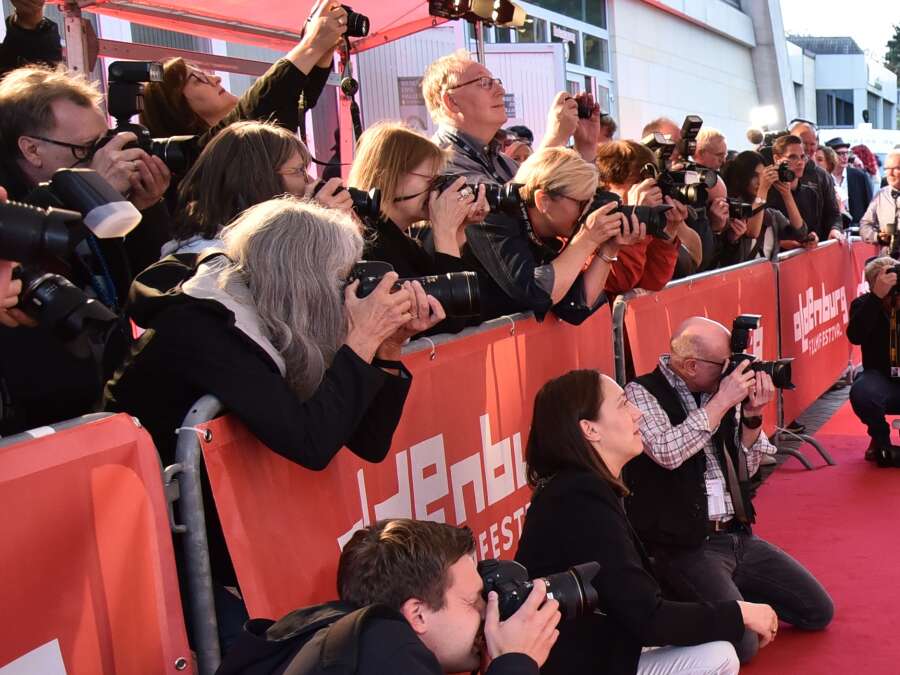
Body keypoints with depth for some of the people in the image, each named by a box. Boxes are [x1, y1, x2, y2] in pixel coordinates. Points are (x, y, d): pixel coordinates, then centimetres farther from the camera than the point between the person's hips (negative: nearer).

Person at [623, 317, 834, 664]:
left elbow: (744, 469, 11)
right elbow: (666, 452, -29)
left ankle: (730, 593, 21)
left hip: (737, 535, 7)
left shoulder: (717, 388, 6)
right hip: (685, 546, -7)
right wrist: (721, 402, -23)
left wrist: (752, 416, -6)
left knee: (818, 612, 7)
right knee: (741, 643, -20)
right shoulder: (641, 393, -10)